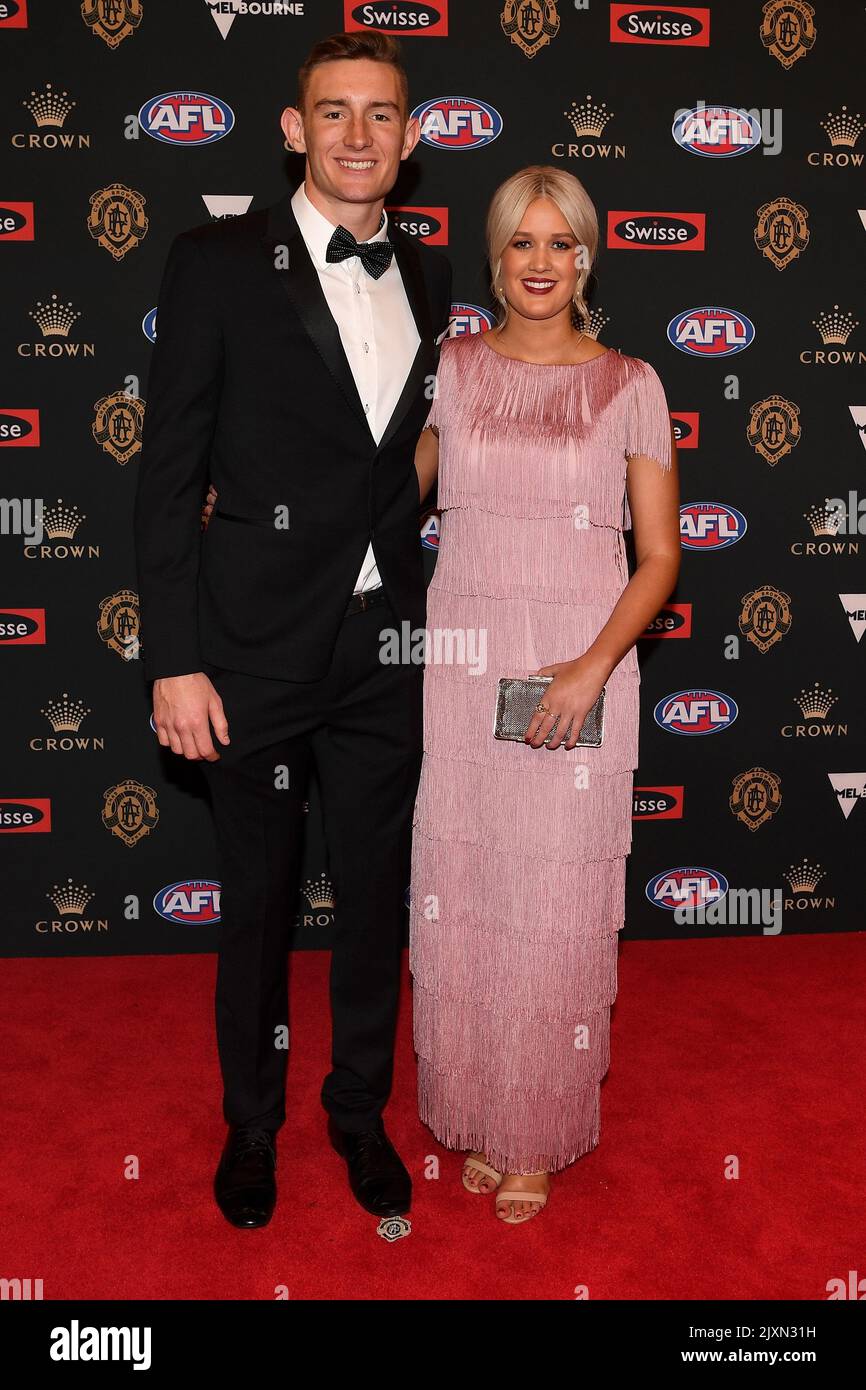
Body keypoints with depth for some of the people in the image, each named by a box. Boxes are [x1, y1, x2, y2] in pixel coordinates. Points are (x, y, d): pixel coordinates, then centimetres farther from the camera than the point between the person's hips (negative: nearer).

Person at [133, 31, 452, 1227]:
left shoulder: (429, 278, 9)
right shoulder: (218, 263, -5)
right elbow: (170, 472, -8)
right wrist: (173, 661, -12)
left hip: (387, 647, 4)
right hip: (259, 649, -3)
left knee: (377, 894, 14)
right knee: (257, 901, 12)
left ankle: (360, 1108, 37)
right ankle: (251, 1119, 37)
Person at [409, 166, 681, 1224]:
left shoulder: (629, 384, 2)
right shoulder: (451, 368, 8)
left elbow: (659, 554, 0)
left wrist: (593, 666, -14)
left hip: (579, 678, -1)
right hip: (460, 669, 2)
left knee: (556, 907, 4)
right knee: (459, 898, 7)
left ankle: (537, 1137, 25)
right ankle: (473, 1115, 29)